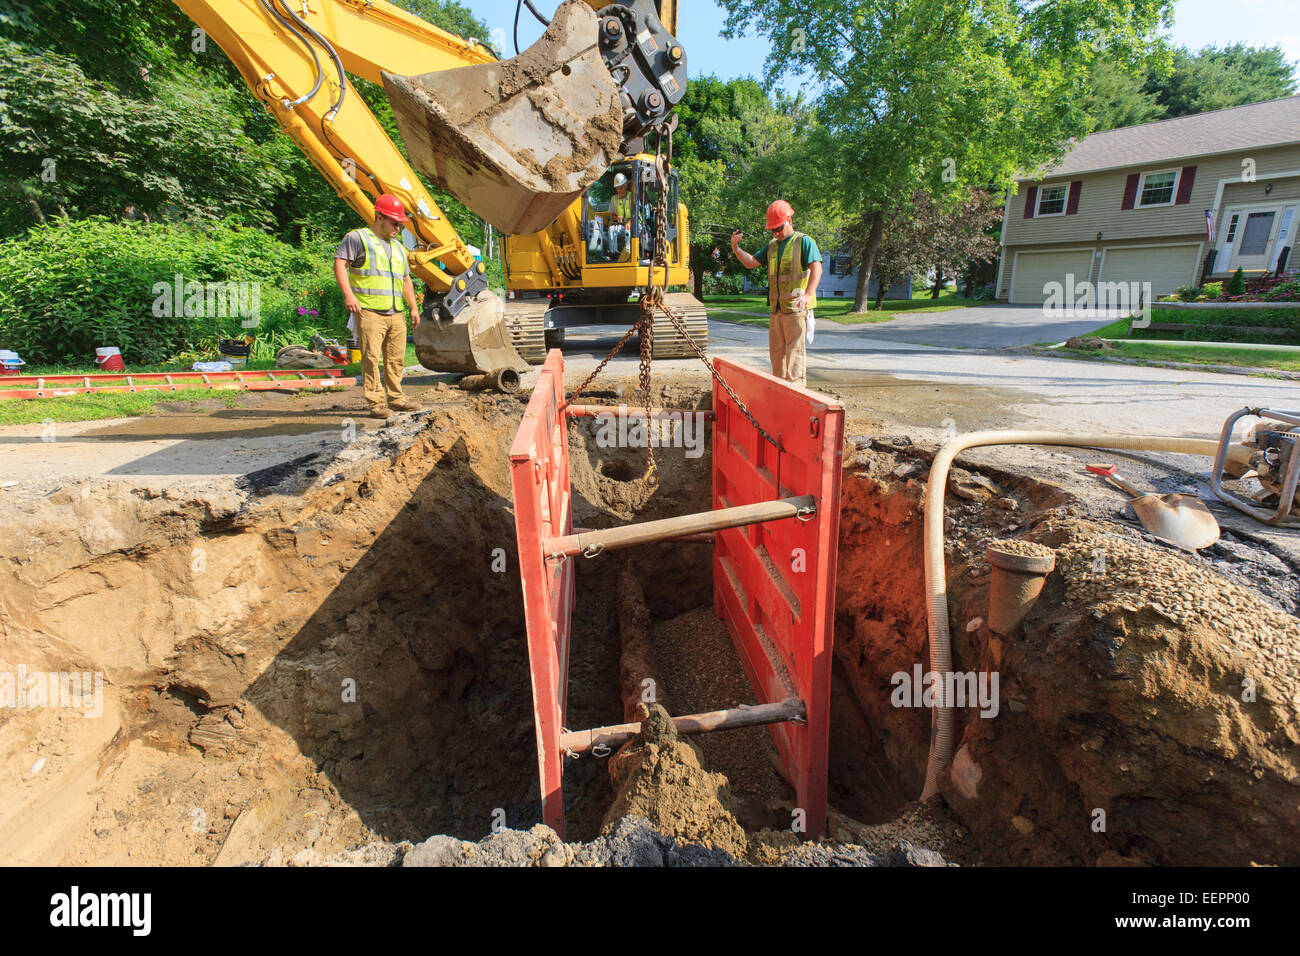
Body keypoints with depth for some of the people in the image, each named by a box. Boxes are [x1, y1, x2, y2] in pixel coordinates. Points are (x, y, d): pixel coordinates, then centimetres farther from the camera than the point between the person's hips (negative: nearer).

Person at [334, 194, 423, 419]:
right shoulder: (358, 238, 3)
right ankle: (376, 403, -6)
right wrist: (348, 294, -19)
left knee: (396, 358, 8)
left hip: (396, 314, 7)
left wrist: (413, 307, 22)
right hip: (369, 312, -6)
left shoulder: (398, 246, 25)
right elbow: (339, 263, -8)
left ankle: (395, 398, 19)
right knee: (371, 357, -8)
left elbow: (406, 280, 29)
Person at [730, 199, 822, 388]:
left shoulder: (804, 241, -3)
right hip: (776, 308, 7)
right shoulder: (772, 245, 18)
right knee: (776, 350, 11)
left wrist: (808, 294, -31)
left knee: (794, 349, -8)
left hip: (796, 307, -7)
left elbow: (816, 268, -15)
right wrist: (736, 248, 1)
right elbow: (751, 263, 20)